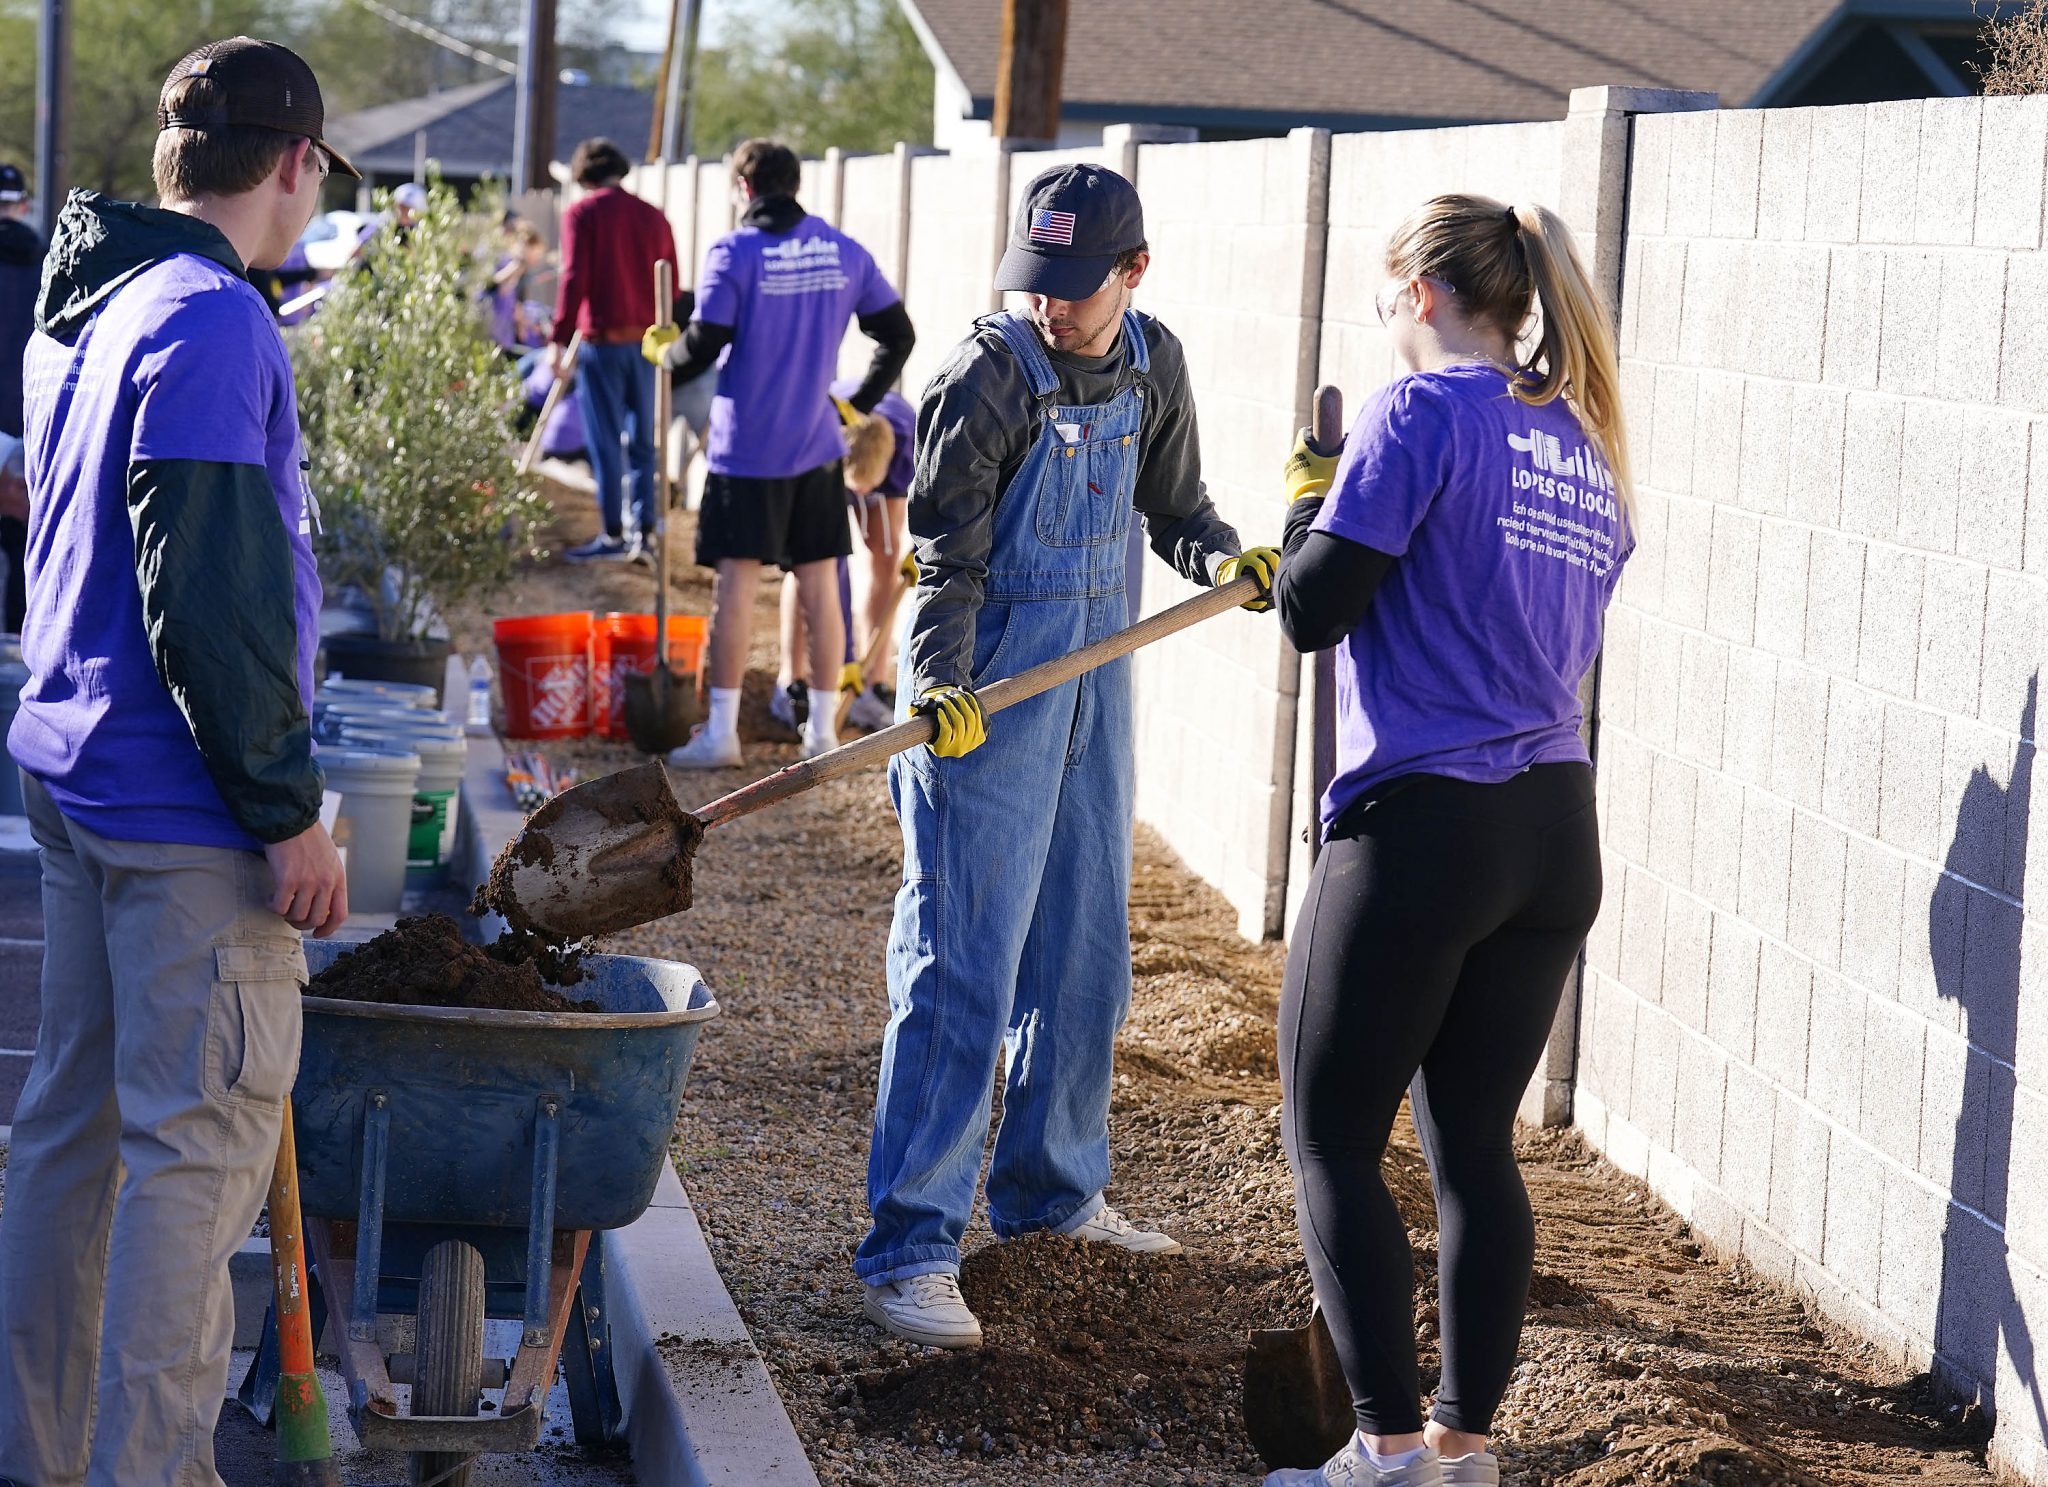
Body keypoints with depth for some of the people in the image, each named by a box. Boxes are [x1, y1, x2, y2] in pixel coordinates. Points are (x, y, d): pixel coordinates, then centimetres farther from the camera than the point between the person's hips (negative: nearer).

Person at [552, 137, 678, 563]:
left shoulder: (582, 213, -2)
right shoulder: (653, 217, 11)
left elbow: (574, 277, -11)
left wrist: (558, 338, -11)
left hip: (601, 340, -4)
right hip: (647, 341, 4)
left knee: (604, 440, 0)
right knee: (642, 440, 11)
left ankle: (614, 536, 0)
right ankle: (643, 529, 9)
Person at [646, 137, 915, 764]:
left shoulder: (733, 253, -10)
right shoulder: (844, 251, 4)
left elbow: (703, 349, -15)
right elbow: (898, 336, 8)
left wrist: (662, 350, 7)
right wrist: (860, 404, 19)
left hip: (746, 449, -4)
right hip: (817, 449, 4)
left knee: (736, 584, 0)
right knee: (820, 587, 8)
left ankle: (721, 731, 0)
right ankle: (822, 730, 12)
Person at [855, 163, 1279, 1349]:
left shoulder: (1153, 364, 4)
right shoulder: (987, 378, -16)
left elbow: (1173, 505, 14)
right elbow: (948, 560, -16)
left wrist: (1226, 558, -7)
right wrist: (938, 685, -31)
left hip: (1098, 680, 7)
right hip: (987, 694, -7)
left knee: (1086, 957, 16)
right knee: (962, 971, -10)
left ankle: (1052, 1190, 33)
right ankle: (911, 1249, -7)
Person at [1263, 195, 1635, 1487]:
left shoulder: (1422, 412, -9)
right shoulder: (1586, 445, 13)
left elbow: (1313, 612, -11)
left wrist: (1308, 501, 7)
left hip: (1420, 827, -7)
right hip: (1556, 835, 7)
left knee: (1333, 1139, 3)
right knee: (1476, 1141, 14)